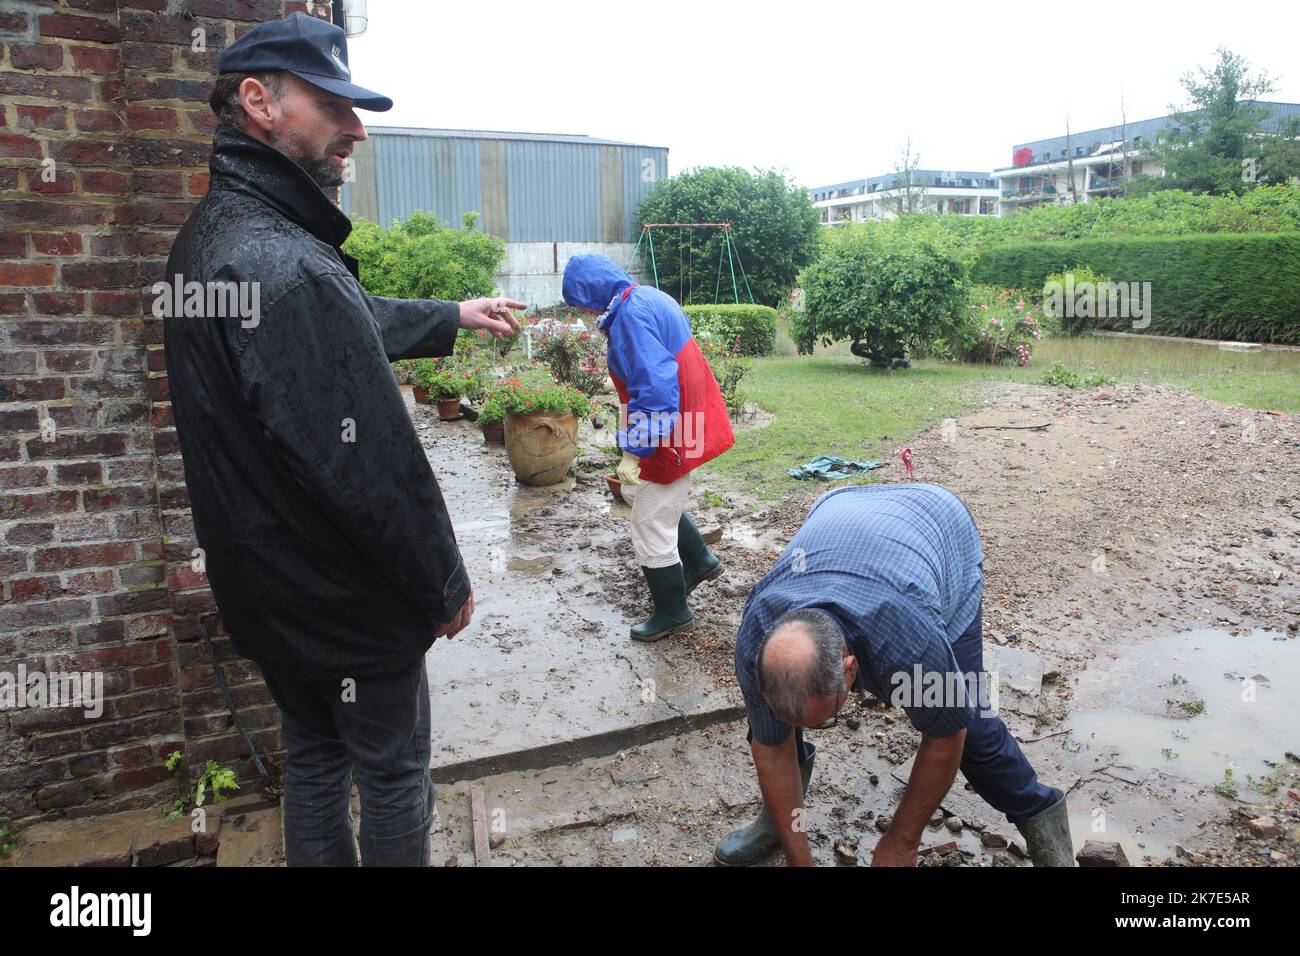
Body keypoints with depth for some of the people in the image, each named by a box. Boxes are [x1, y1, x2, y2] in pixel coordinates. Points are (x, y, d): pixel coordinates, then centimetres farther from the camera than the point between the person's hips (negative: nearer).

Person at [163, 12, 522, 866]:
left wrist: (453, 317, 29)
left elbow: (354, 327, 19)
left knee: (314, 754, 23)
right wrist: (445, 587, -15)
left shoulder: (213, 237, 5)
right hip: (349, 601, -9)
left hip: (266, 586, 9)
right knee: (393, 773, 11)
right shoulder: (287, 266, -29)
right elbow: (372, 466, -29)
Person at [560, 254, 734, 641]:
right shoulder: (650, 297, 8)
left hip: (672, 438, -10)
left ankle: (672, 613, 22)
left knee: (651, 534, 5)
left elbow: (654, 389, -30)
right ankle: (699, 560, 34)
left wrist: (633, 450, -26)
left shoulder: (630, 315, -23)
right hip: (688, 421, 10)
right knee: (636, 489, 27)